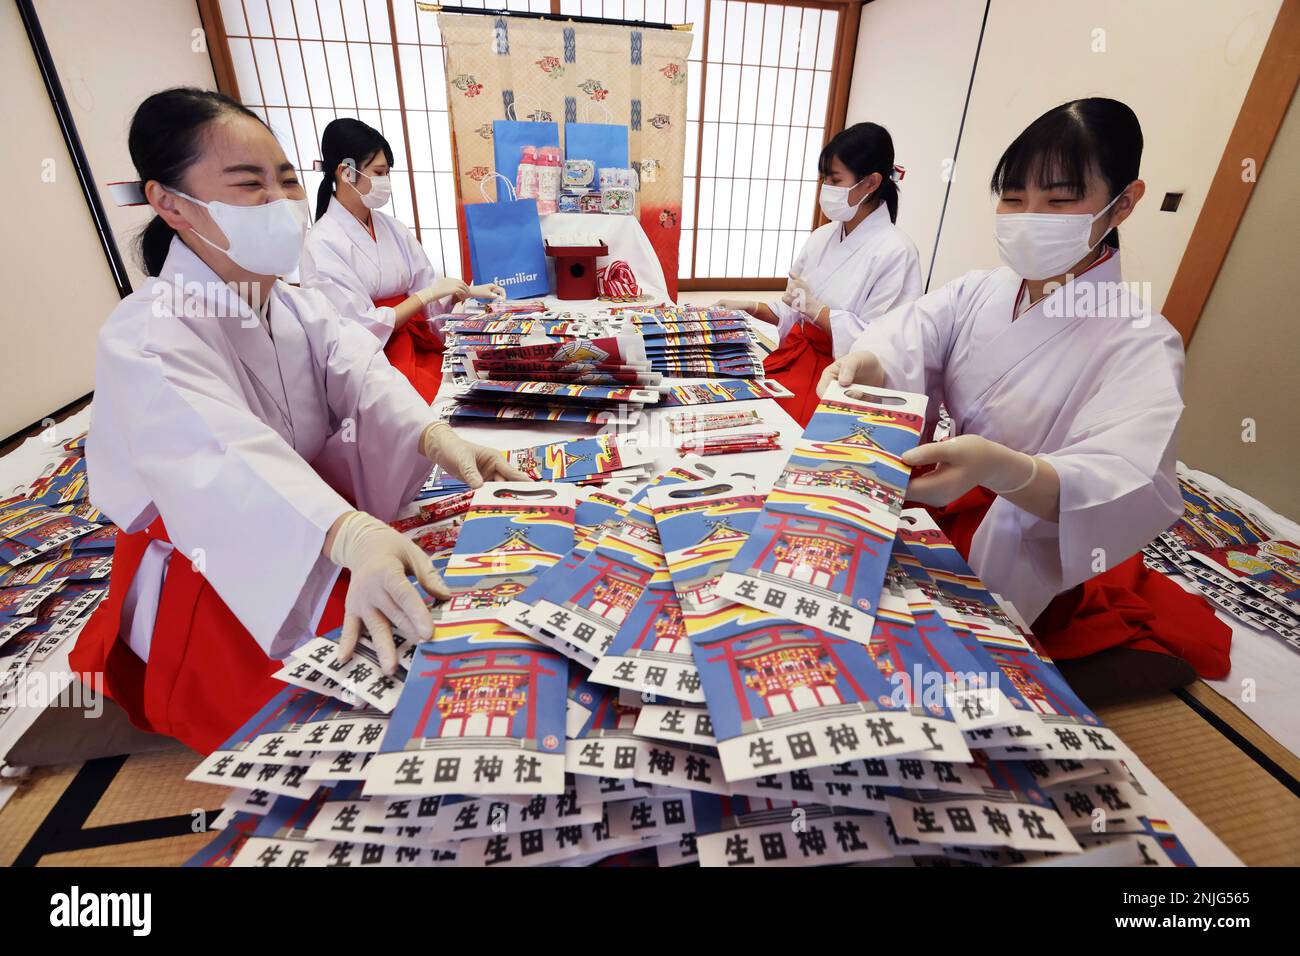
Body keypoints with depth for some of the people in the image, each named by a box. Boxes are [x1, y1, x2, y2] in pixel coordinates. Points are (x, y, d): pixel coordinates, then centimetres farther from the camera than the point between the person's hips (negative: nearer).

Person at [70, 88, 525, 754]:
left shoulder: (298, 306, 5)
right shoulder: (146, 338, -19)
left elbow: (359, 373, -16)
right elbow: (226, 458, -39)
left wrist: (435, 437, -37)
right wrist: (352, 537, -58)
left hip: (320, 537, 7)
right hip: (220, 589, -6)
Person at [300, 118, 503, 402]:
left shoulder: (390, 226, 10)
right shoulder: (323, 244, -9)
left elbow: (426, 281, 13)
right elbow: (363, 329, -14)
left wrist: (471, 291, -5)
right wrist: (428, 294, -14)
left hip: (421, 343, 7)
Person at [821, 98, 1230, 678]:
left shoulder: (1140, 344, -14)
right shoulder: (978, 292, 2)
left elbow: (1127, 489, -30)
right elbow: (904, 346, -17)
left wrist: (998, 469, -50)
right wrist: (863, 365, -41)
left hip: (1031, 562, -5)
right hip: (938, 508, 5)